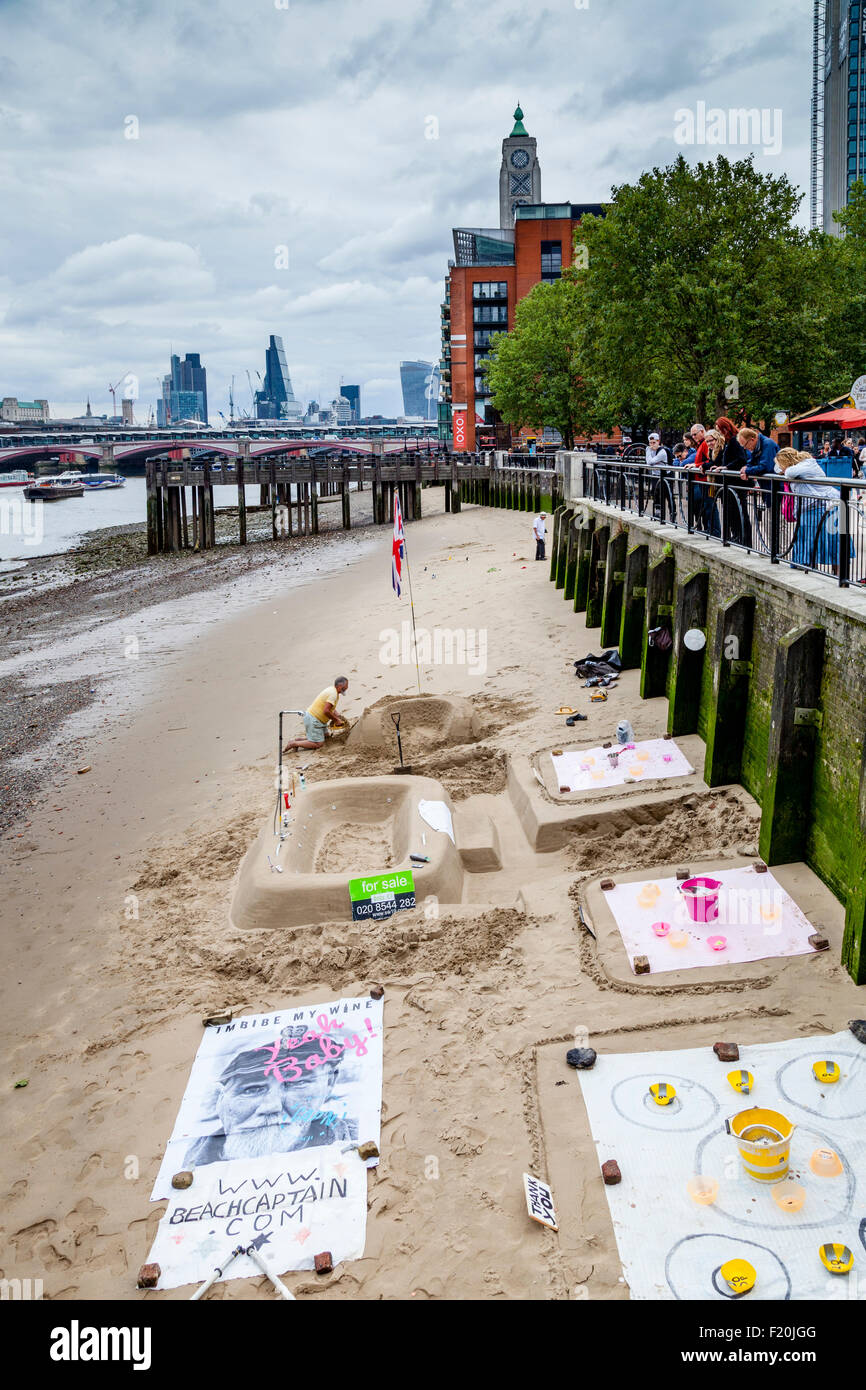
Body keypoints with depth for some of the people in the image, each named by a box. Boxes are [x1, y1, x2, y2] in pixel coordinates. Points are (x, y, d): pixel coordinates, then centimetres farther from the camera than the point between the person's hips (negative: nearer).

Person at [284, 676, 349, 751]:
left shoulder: (331, 689, 10)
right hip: (313, 720, -10)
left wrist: (338, 716, 10)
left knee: (325, 738, 16)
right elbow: (326, 711, -29)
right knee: (318, 744, -8)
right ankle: (292, 744, -6)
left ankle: (297, 740, 12)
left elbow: (331, 707, 24)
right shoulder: (333, 694, -22)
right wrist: (336, 720, -14)